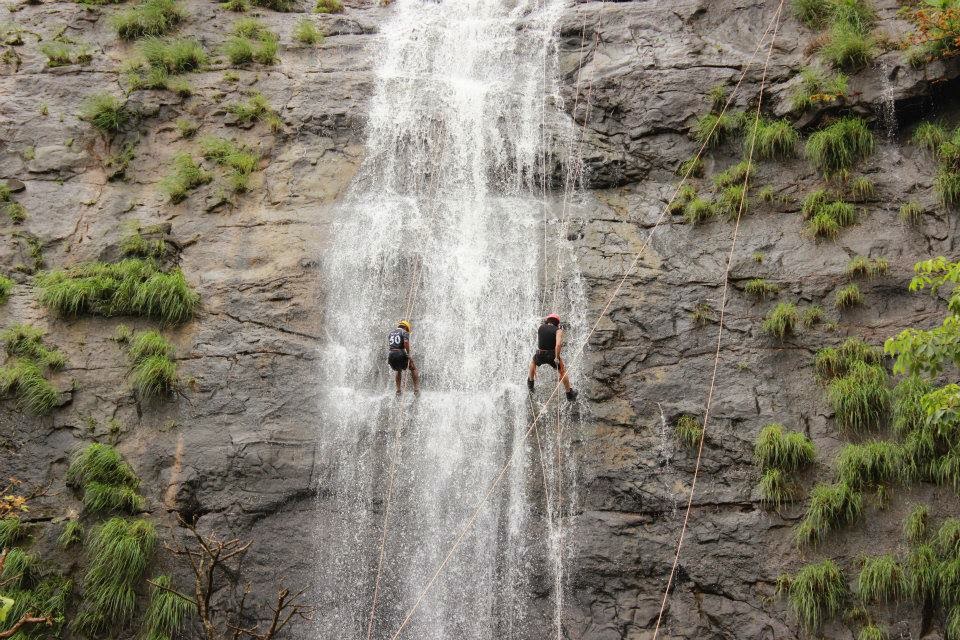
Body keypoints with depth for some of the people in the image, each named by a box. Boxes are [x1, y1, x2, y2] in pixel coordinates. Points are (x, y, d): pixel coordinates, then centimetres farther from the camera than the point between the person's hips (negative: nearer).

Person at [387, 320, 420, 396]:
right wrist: (408, 353, -10)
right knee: (413, 369, 16)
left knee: (398, 371, 32)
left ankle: (398, 390, 27)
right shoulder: (404, 332, 2)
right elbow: (406, 342, -16)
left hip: (391, 355, 5)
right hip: (400, 354, -5)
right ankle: (416, 389, 8)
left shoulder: (391, 333, 20)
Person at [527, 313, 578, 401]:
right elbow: (558, 344, -26)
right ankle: (569, 394, 26)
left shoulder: (541, 327, 2)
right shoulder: (558, 330, -10)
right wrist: (557, 358, -18)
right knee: (563, 372, 19)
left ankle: (530, 383, 51)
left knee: (533, 362, 37)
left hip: (540, 355, 3)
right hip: (552, 355, -3)